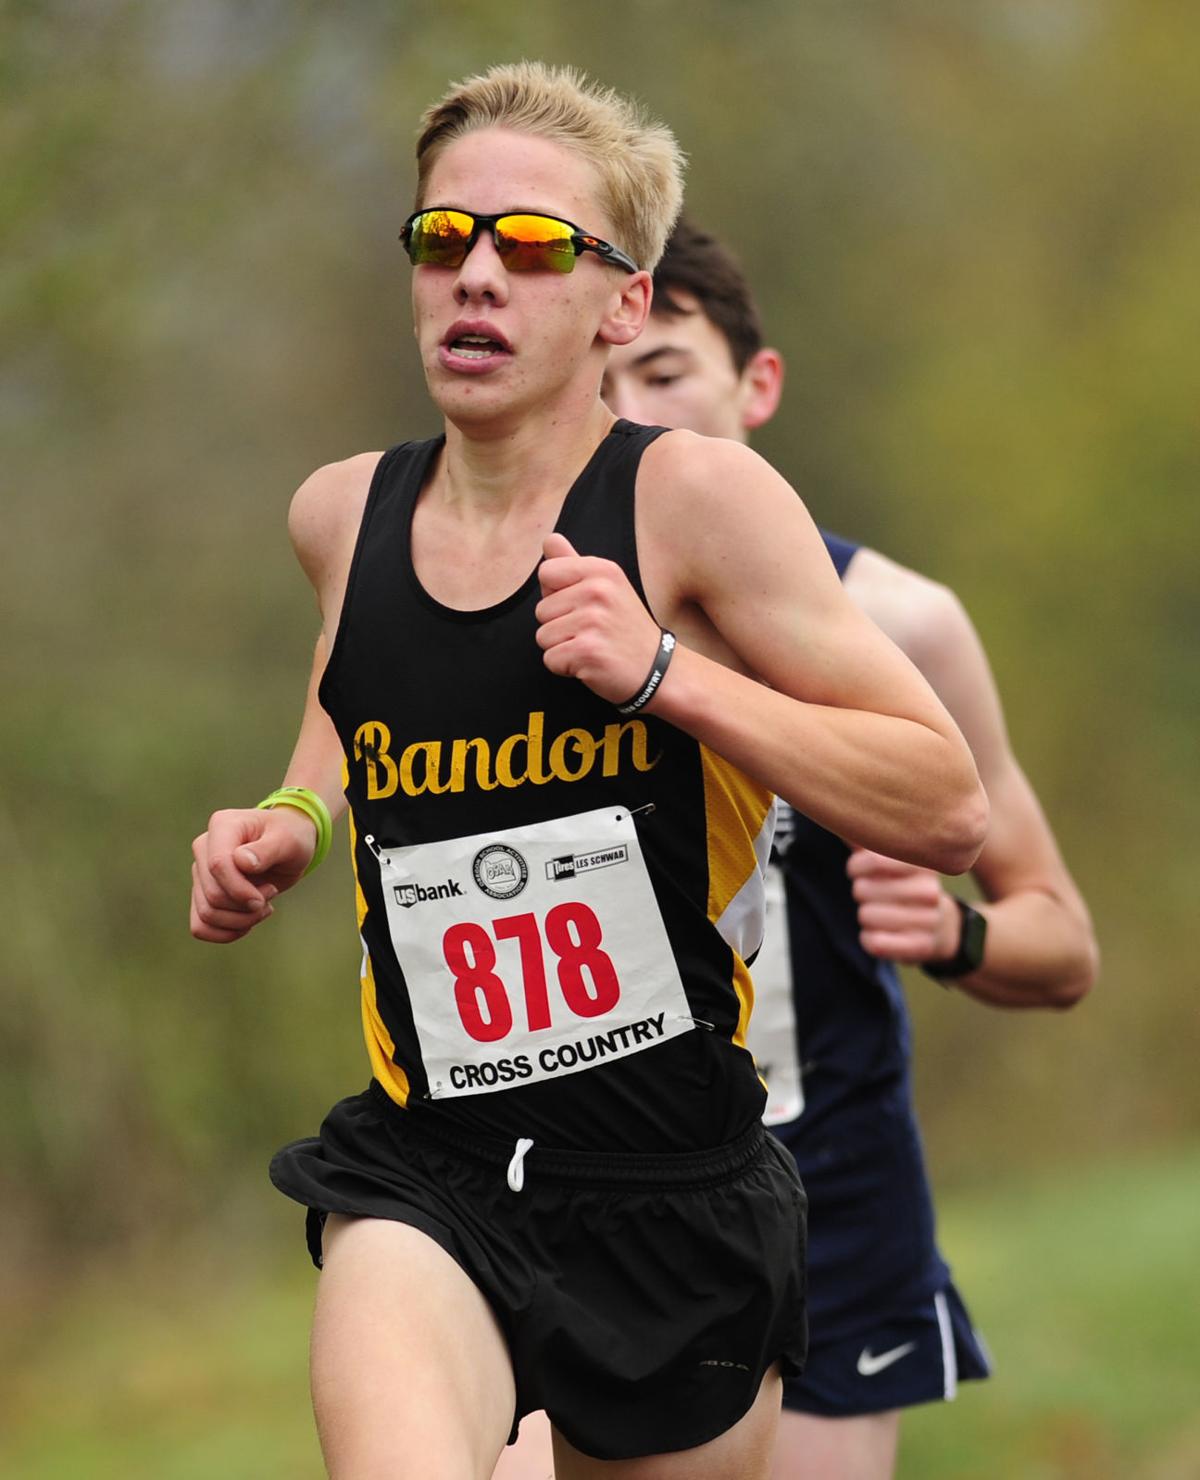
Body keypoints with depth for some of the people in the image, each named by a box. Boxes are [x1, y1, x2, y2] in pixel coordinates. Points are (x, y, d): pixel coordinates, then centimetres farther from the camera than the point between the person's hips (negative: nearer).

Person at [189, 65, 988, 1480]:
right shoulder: (343, 514, 4)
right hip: (426, 1185, 1)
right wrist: (291, 820, 10)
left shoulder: (692, 498, -10)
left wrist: (664, 672, -21)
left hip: (675, 1192, -1)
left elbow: (947, 808, -12)